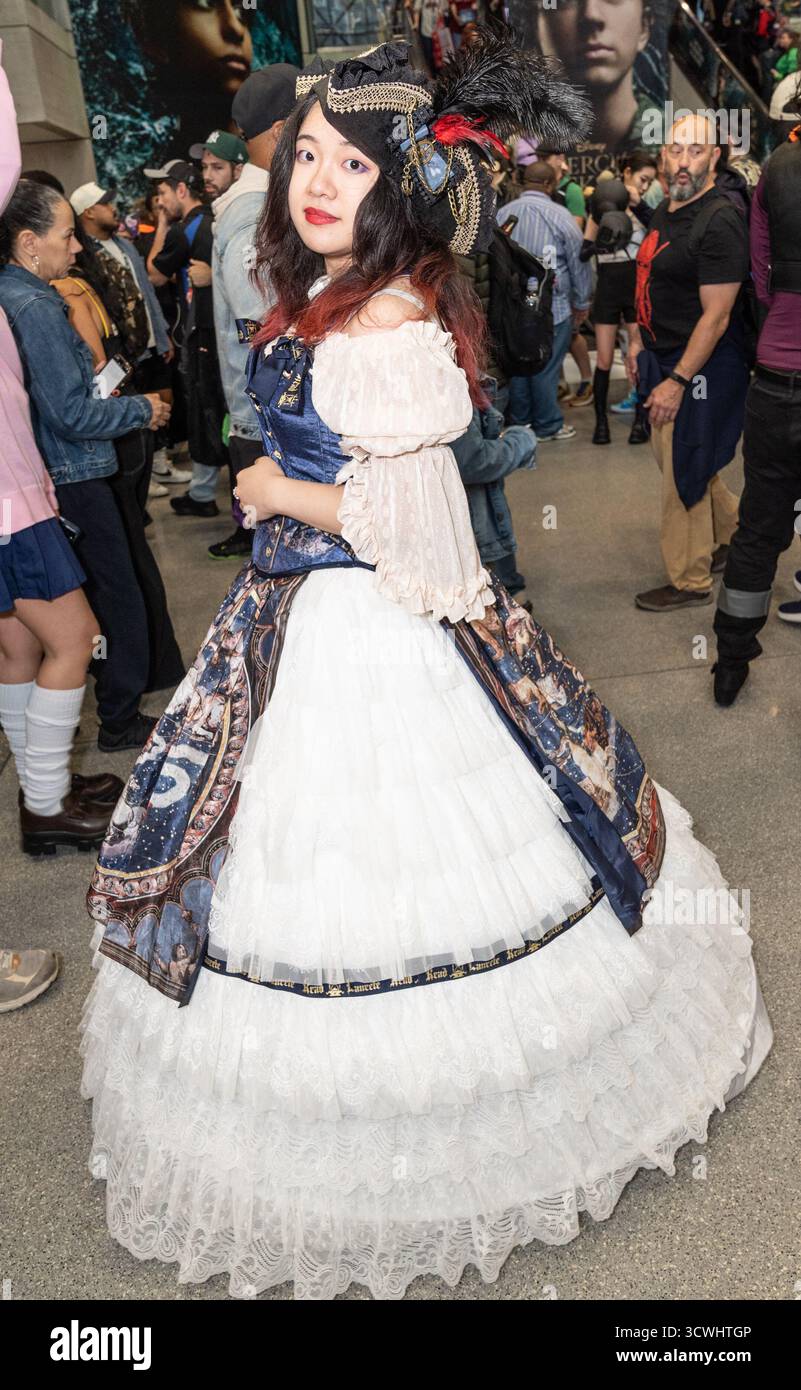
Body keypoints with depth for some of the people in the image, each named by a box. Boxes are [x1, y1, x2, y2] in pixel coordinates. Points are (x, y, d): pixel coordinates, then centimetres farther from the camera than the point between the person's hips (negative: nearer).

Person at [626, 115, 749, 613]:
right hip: (664, 357, 9)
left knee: (684, 473, -2)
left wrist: (677, 381, -25)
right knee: (679, 458, 19)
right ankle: (735, 533, 40)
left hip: (701, 366, -9)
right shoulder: (666, 211, 10)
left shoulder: (719, 221, -19)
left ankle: (690, 582, 13)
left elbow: (716, 315, -23)